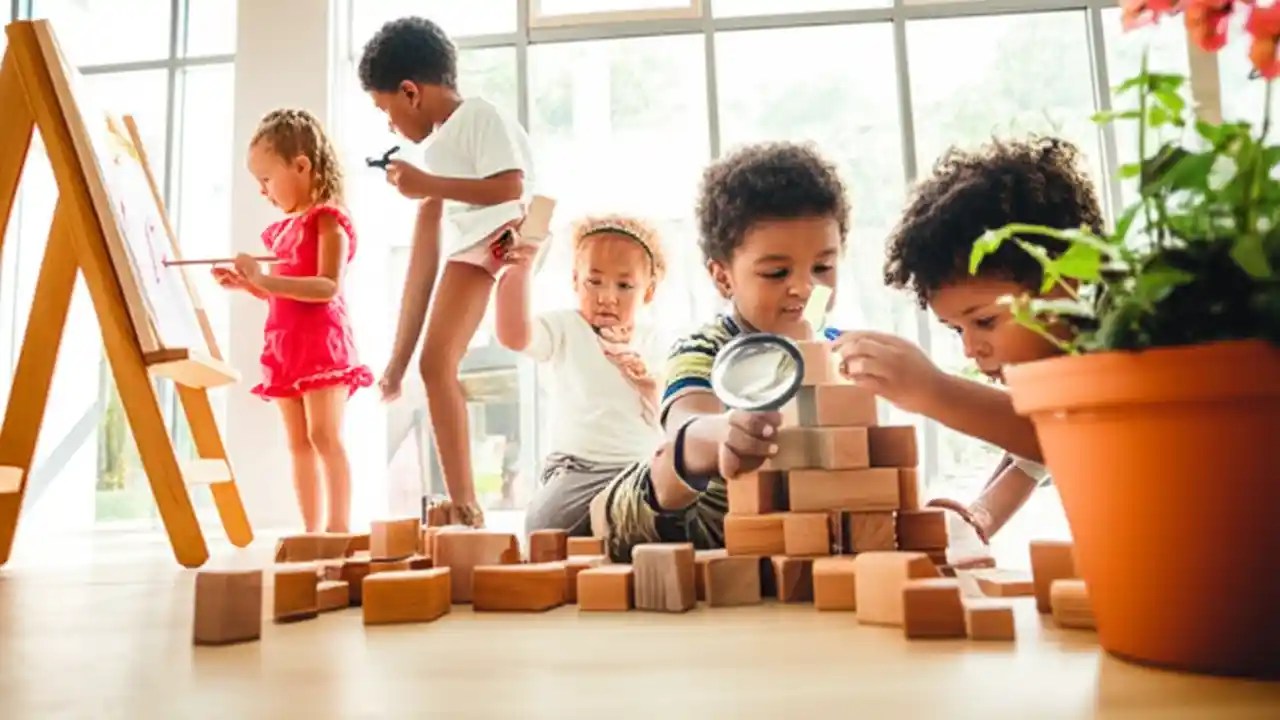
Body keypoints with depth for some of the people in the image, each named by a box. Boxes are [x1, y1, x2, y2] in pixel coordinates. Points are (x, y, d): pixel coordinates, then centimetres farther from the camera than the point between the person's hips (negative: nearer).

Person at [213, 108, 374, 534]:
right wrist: (245, 284, 7)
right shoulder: (284, 228, 18)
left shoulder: (329, 220, -7)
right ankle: (312, 531, 12)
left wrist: (265, 279, -23)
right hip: (285, 344, 9)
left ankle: (339, 527, -6)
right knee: (298, 442, 7)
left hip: (321, 339, -9)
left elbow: (327, 288, -19)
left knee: (324, 436, -10)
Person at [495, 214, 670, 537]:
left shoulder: (650, 340, 10)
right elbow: (512, 335, -21)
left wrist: (646, 380, -13)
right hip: (577, 471, -2)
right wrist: (520, 266, -26)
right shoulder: (565, 329, 2)